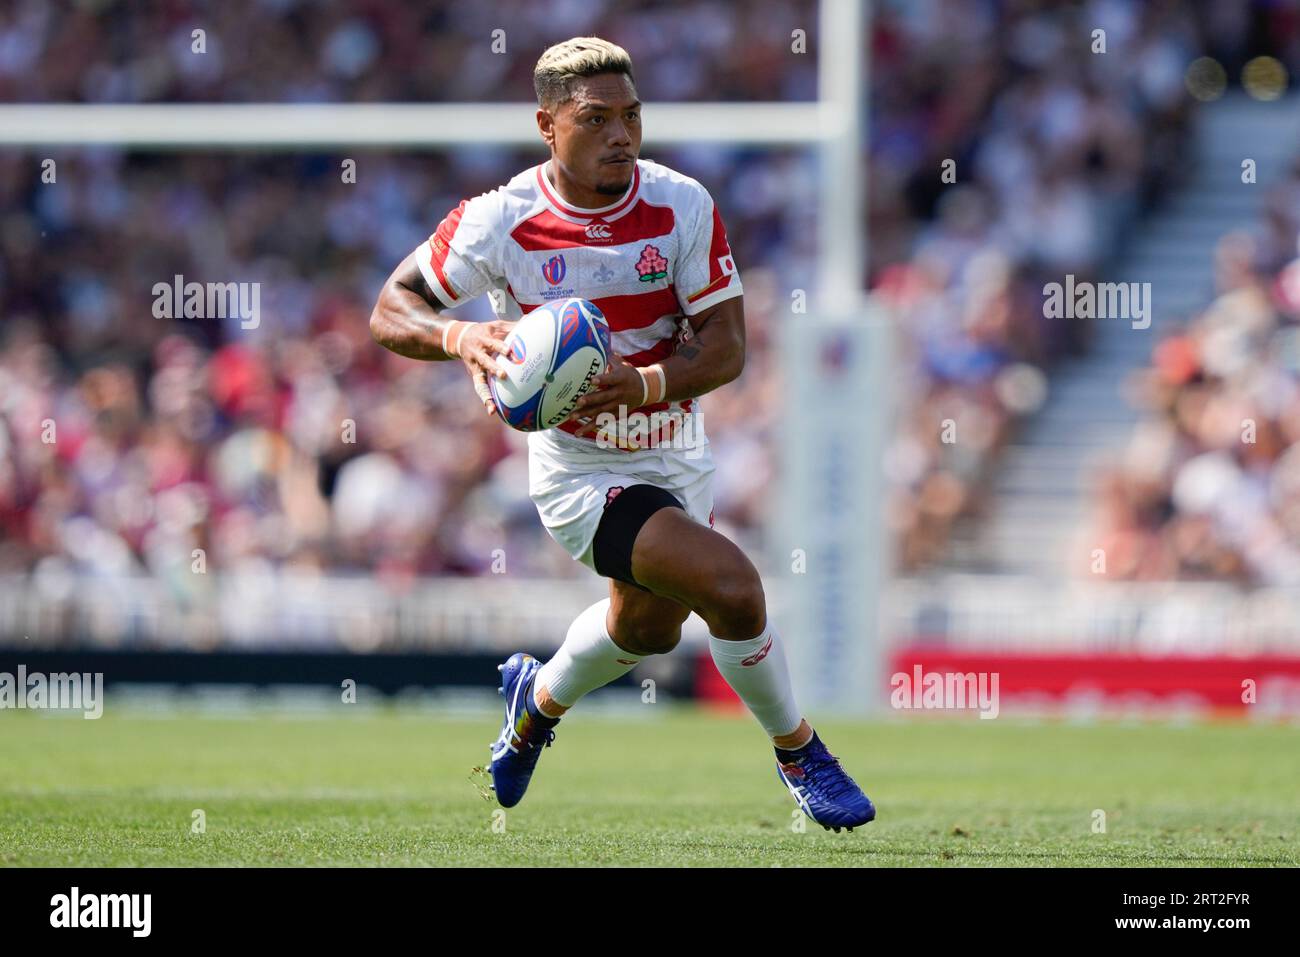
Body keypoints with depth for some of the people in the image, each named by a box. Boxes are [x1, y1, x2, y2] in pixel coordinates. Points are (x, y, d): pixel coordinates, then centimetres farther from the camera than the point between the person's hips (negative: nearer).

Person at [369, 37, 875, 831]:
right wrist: (460, 336, -33)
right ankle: (799, 757, 1)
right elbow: (392, 311, -10)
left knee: (647, 629, 27)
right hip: (581, 473, -5)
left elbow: (726, 346, -15)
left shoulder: (684, 206, -13)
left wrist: (646, 384, -35)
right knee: (731, 586, -23)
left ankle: (540, 700, 61)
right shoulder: (500, 223, -18)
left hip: (678, 459, 5)